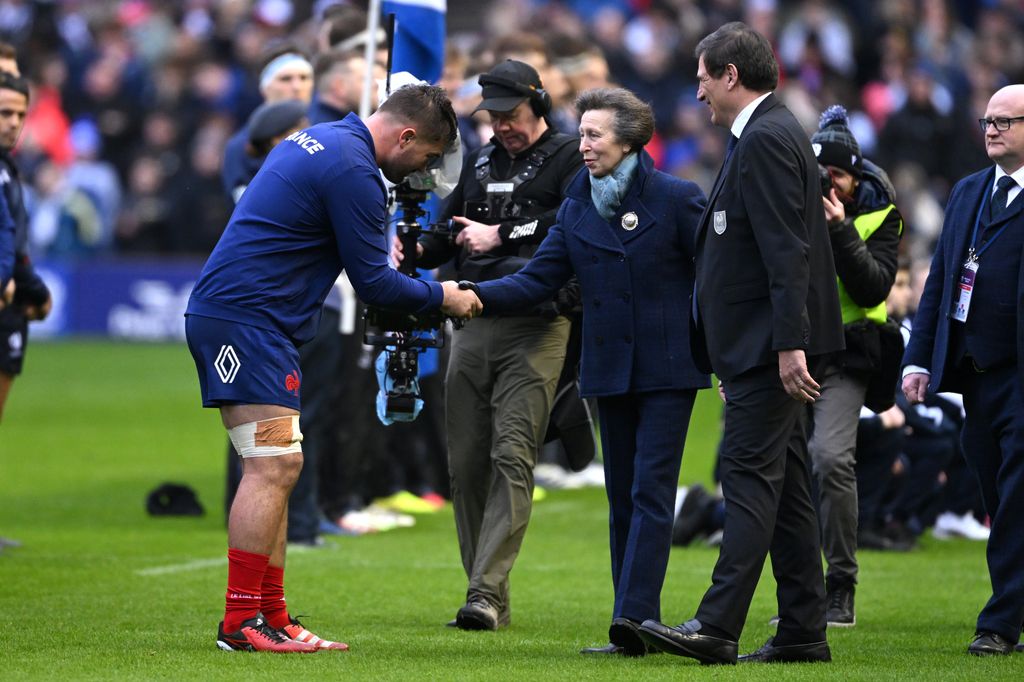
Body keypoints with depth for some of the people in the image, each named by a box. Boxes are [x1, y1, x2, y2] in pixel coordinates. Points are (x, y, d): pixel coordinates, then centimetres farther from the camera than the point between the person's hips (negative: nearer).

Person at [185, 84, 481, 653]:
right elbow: (373, 283, -11)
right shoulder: (353, 172, -15)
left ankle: (271, 616, 11)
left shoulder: (321, 139, 17)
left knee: (277, 468, 10)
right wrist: (443, 296, 2)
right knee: (274, 466, -13)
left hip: (220, 315, 11)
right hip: (246, 321, -11)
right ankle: (241, 622, -15)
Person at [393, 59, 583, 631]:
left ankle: (488, 593, -19)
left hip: (535, 328, -6)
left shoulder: (569, 158, 3)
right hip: (474, 322, 6)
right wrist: (419, 249, 4)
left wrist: (501, 235, -14)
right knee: (467, 459, 3)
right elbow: (451, 231, 25)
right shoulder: (482, 163, 22)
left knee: (512, 457, -13)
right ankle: (483, 587, 10)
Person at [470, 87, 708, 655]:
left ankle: (632, 617, -18)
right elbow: (536, 282, 4)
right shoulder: (576, 209, 8)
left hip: (668, 368, -6)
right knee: (623, 497, 7)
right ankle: (636, 629, 9)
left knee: (650, 492, -11)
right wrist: (473, 295, -12)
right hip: (611, 371, 6)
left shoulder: (676, 198, -6)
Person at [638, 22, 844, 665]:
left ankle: (717, 627, -16)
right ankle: (803, 632, 13)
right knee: (784, 482, 10)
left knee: (751, 478, -12)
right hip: (768, 344, 11)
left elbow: (786, 250, -22)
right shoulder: (773, 131, 17)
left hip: (766, 345, -11)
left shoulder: (765, 139, -15)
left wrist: (789, 344, -25)